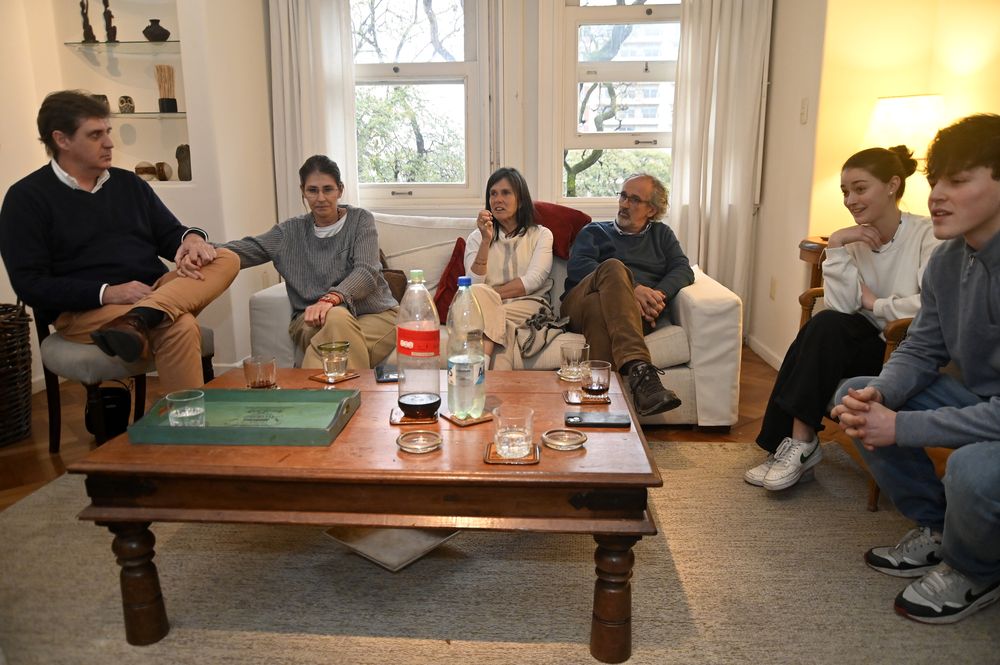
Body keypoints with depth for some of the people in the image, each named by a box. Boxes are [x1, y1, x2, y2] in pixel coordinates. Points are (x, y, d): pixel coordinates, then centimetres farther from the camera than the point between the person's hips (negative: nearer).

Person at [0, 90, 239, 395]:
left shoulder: (129, 183, 16)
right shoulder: (27, 197, 0)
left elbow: (169, 236, 18)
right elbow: (30, 285, -7)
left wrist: (192, 238, -9)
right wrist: (107, 293, -20)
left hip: (155, 293, 6)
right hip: (84, 309, -6)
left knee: (227, 259, -21)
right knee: (180, 328, -36)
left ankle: (138, 321, -40)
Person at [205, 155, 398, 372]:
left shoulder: (360, 220, 6)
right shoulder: (291, 232, 14)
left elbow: (366, 272, -9)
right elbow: (245, 249, 2)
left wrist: (331, 298, -30)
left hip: (375, 314, -1)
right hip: (311, 321, 2)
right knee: (337, 317, -35)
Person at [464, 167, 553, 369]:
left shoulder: (541, 235, 13)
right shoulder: (477, 237, 16)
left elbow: (532, 281, -4)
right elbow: (475, 284, -1)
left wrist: (488, 296, -11)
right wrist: (486, 240, -10)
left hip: (529, 306, -1)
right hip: (489, 307, 1)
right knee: (478, 292, -34)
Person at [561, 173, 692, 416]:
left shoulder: (662, 234, 32)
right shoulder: (594, 231, 26)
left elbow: (683, 270, 13)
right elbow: (577, 266, 3)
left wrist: (659, 294, -12)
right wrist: (632, 288, -13)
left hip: (640, 311, 1)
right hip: (580, 302, 0)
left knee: (599, 308, -37)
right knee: (614, 267, -35)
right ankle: (639, 368, -54)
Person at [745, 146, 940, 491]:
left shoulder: (927, 235, -11)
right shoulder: (855, 239, 4)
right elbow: (841, 307, -9)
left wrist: (874, 303, -12)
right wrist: (835, 245, -14)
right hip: (869, 346, 5)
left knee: (827, 327, -25)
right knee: (826, 324, -24)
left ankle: (800, 442, -17)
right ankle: (791, 444, -17)